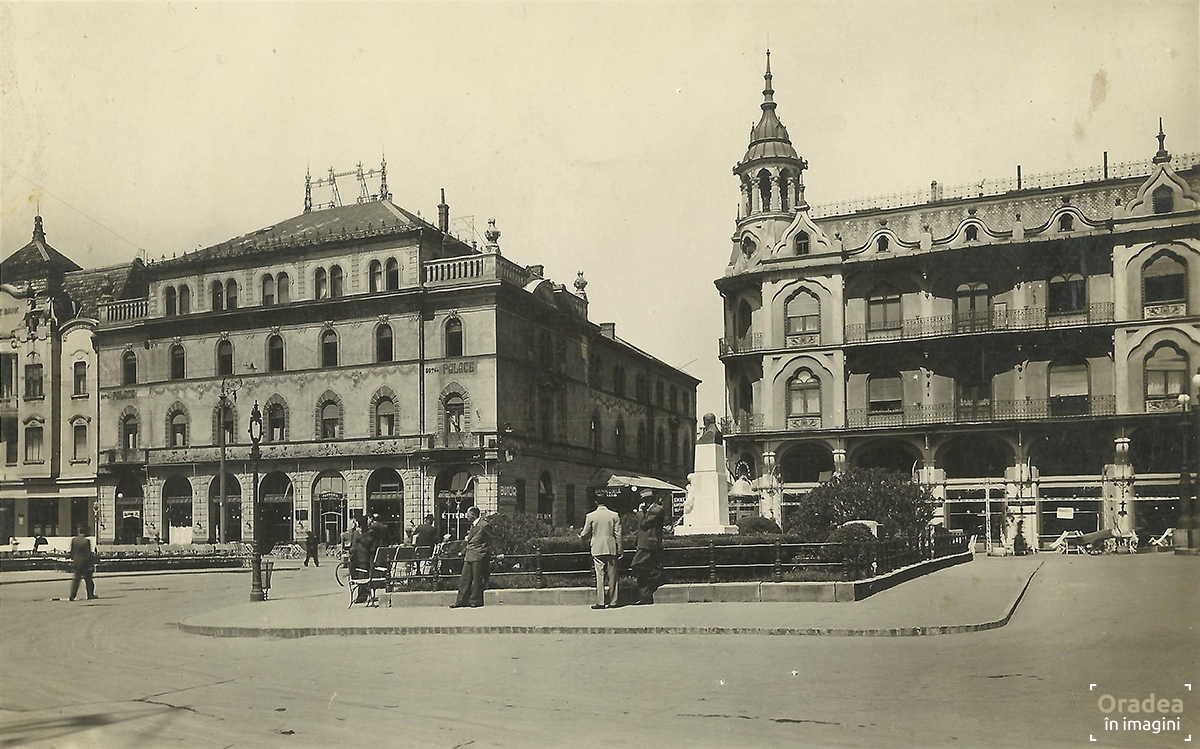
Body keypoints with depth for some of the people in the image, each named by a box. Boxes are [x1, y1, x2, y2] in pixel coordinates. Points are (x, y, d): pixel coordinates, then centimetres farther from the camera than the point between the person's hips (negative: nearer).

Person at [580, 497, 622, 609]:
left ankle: (600, 602, -4)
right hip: (612, 549, 1)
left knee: (600, 576, 0)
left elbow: (586, 533, 5)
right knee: (612, 576, 7)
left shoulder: (590, 516, -3)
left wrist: (580, 535, 28)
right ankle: (612, 602, 8)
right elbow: (618, 534, 1)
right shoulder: (614, 515, 0)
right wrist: (619, 550, 6)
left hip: (597, 549, -1)